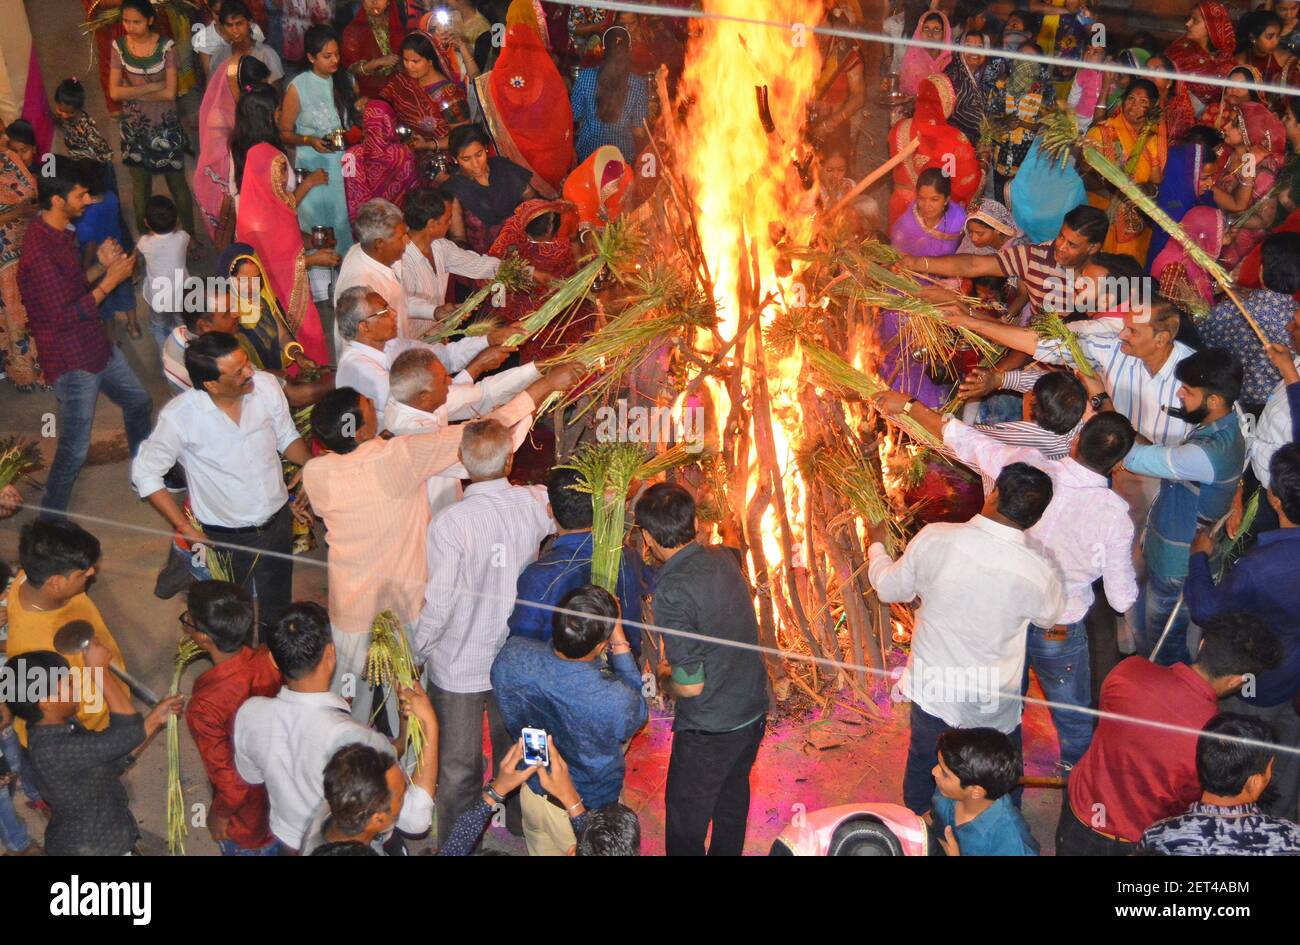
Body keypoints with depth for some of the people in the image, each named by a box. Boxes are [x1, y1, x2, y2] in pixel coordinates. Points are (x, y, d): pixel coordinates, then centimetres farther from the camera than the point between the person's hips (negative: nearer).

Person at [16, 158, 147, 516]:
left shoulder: (60, 234, 2)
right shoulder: (38, 254, -29)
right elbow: (64, 317, -26)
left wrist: (102, 266, -3)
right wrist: (111, 280, -22)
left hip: (96, 345, 10)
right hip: (72, 362, -10)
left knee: (138, 402, 25)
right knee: (75, 448, 1)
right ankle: (52, 518, 18)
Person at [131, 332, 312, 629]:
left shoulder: (266, 386, -17)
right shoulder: (179, 415, -26)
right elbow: (145, 474, -13)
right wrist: (187, 529, -14)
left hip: (278, 522, 3)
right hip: (226, 537, -3)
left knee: (278, 608, 25)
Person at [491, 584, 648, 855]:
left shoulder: (511, 656, -29)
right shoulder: (615, 701, -40)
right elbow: (637, 713, -13)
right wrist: (620, 644, -14)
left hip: (533, 794, 4)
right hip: (590, 811, -4)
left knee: (543, 851, 30)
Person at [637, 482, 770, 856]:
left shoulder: (672, 591, -26)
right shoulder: (724, 557, -5)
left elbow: (690, 685, -22)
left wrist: (661, 680, -3)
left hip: (709, 729, -7)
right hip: (754, 711, 7)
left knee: (685, 824, 10)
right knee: (731, 803, 25)